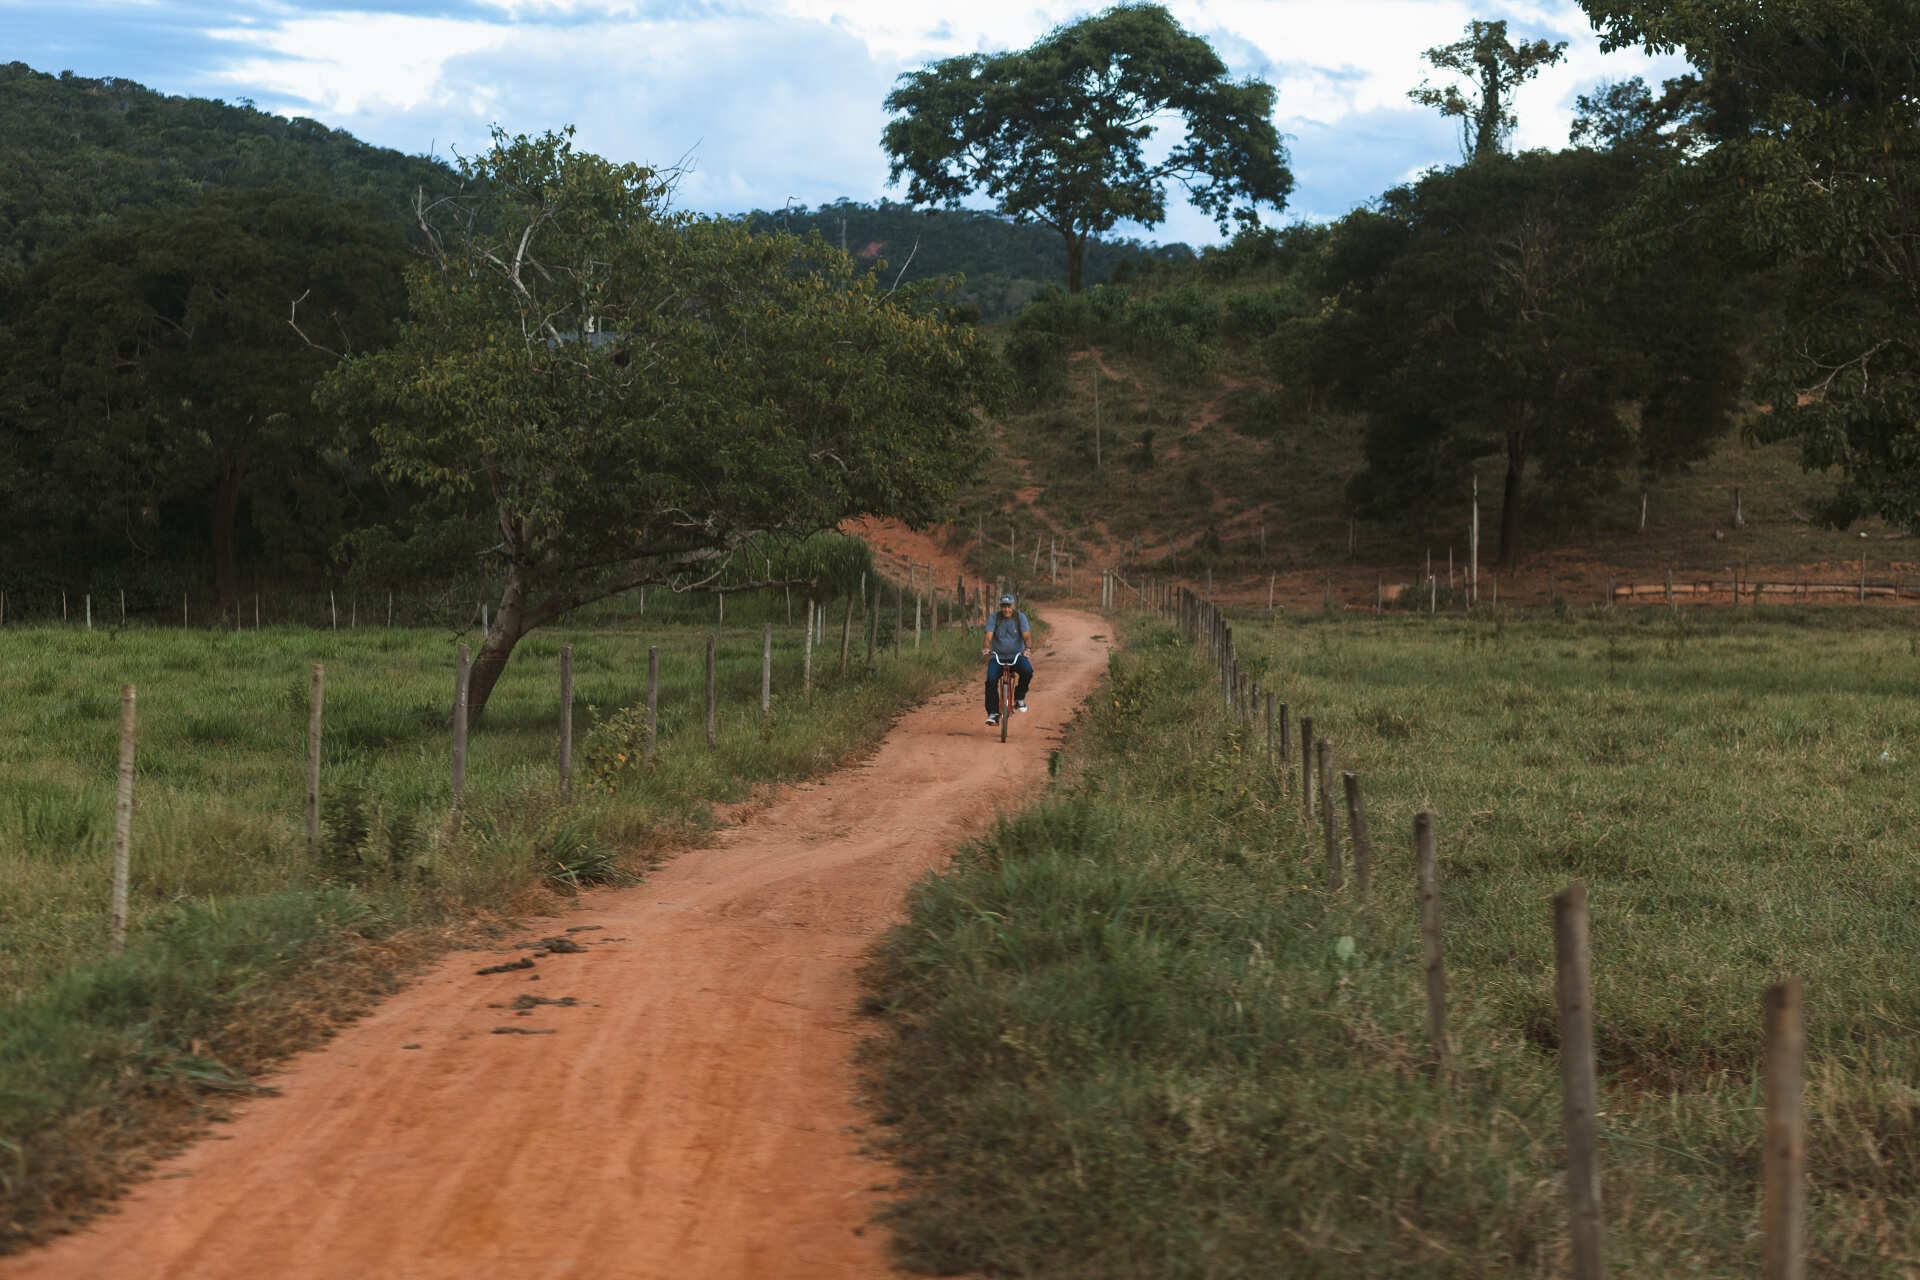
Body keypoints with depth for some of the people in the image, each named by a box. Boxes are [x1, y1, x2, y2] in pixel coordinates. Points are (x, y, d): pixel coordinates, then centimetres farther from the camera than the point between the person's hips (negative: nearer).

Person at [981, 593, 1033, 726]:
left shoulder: (1020, 617, -2)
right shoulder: (993, 618, -2)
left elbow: (1027, 637, -13)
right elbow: (988, 637, -14)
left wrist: (1027, 648, -35)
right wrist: (986, 647, -36)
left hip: (1017, 655, 0)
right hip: (998, 656, 0)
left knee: (1027, 671, -30)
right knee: (991, 680, -24)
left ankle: (1019, 698, -5)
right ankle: (993, 713, -18)